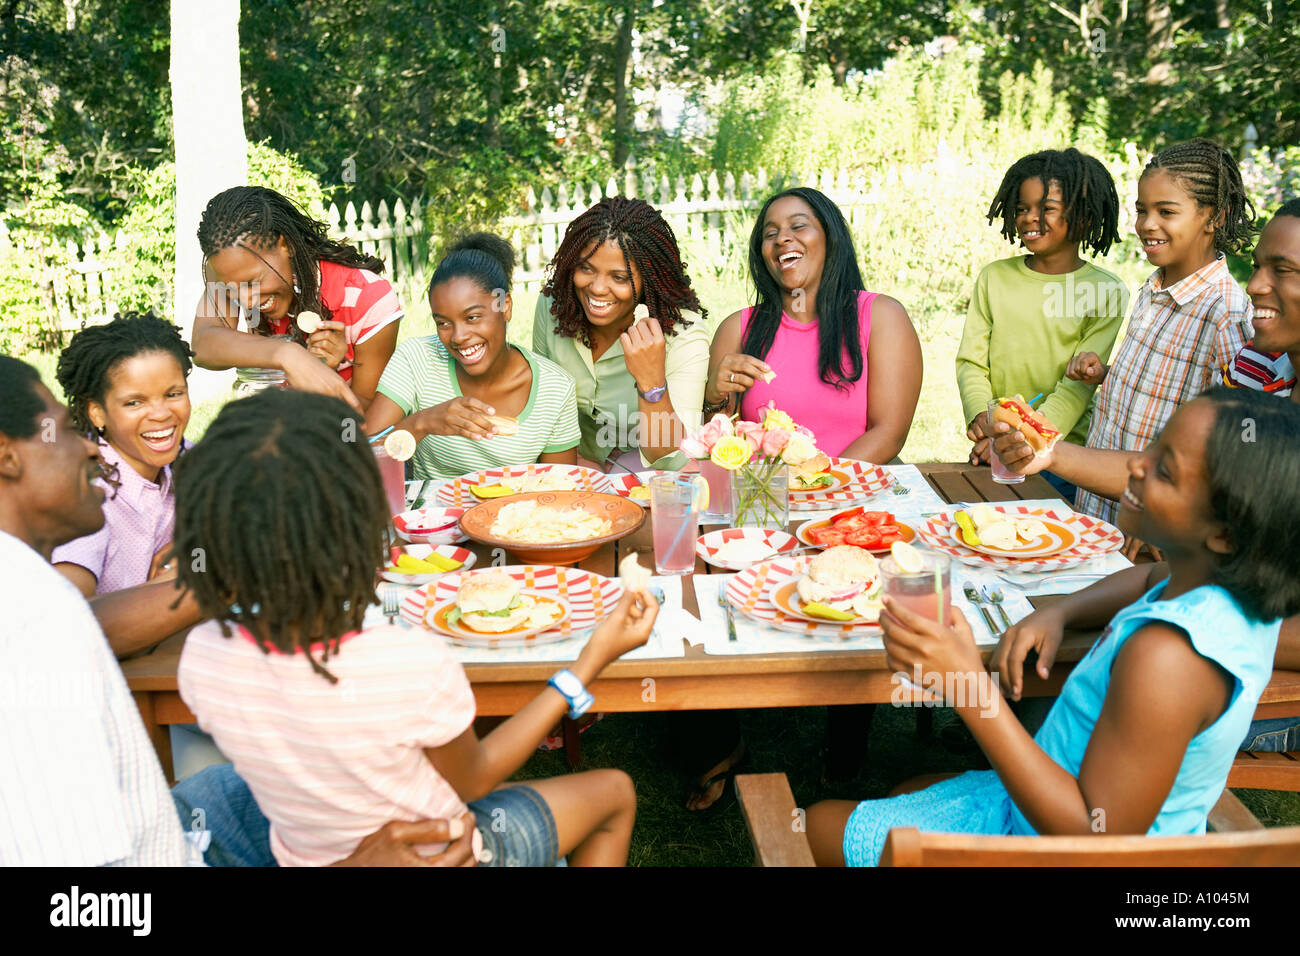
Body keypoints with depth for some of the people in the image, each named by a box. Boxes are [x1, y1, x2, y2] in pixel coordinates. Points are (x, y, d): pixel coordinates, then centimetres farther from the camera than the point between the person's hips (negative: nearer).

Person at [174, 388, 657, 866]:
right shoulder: (414, 665, -40)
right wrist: (594, 659, -13)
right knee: (614, 791, 21)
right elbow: (472, 779, -17)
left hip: (303, 853, 5)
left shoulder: (201, 659, -25)